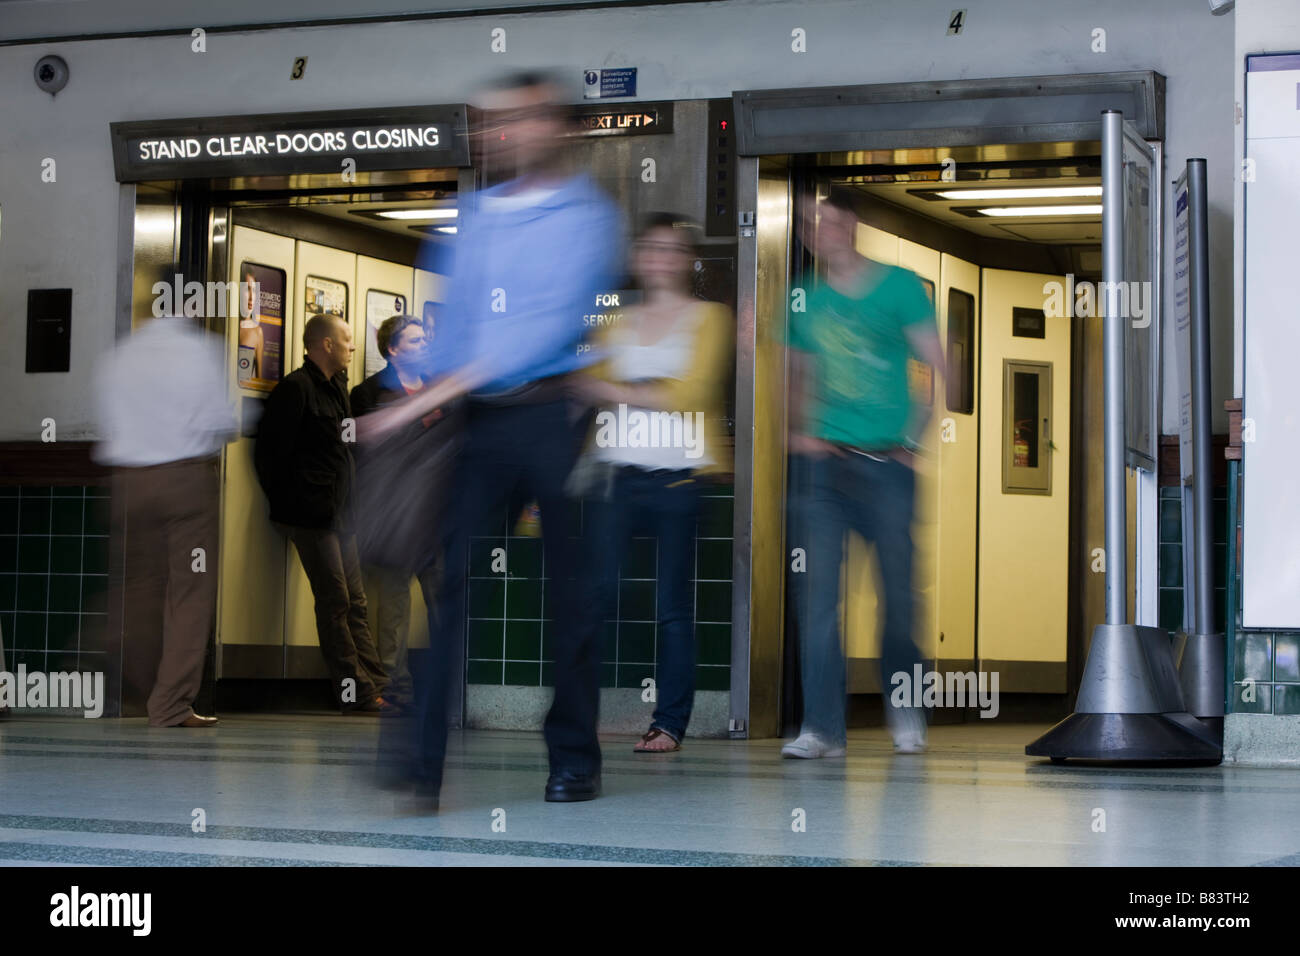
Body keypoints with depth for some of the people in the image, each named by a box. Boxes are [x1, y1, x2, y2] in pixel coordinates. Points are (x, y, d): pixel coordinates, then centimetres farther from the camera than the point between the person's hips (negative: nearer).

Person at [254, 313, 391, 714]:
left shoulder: (336, 387, 17)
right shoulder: (295, 388, -11)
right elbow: (271, 452, -14)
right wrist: (290, 505, -10)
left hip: (338, 514, 9)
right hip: (312, 516, -9)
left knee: (354, 602, 9)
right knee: (335, 603, -6)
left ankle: (376, 686, 12)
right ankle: (359, 693, -2)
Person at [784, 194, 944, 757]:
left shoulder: (899, 287, 0)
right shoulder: (807, 302, 11)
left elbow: (939, 368, -1)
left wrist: (915, 437, -7)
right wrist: (801, 432, 7)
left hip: (888, 463, -3)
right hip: (824, 462, 3)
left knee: (898, 589, 2)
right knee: (817, 592, -7)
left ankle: (905, 711, 25)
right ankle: (822, 726, -6)